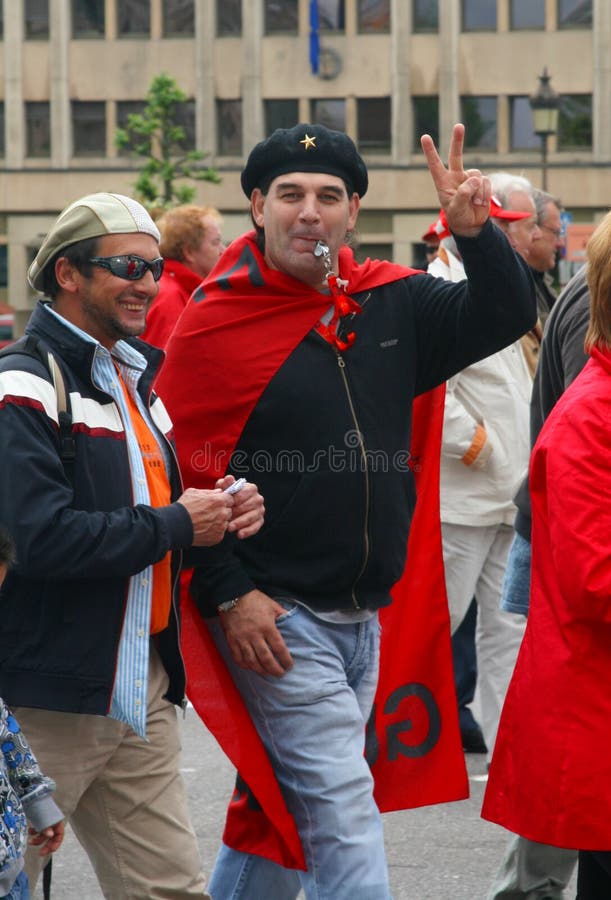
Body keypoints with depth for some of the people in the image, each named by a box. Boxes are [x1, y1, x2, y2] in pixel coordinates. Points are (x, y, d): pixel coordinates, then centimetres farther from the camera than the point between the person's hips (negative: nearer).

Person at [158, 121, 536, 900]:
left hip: (364, 621, 6)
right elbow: (177, 472, -9)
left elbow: (505, 317, 6)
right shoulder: (215, 320, -9)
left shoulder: (391, 303, 6)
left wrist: (475, 233, -12)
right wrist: (228, 594, -14)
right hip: (272, 620, -6)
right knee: (343, 813, -9)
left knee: (281, 812, 18)